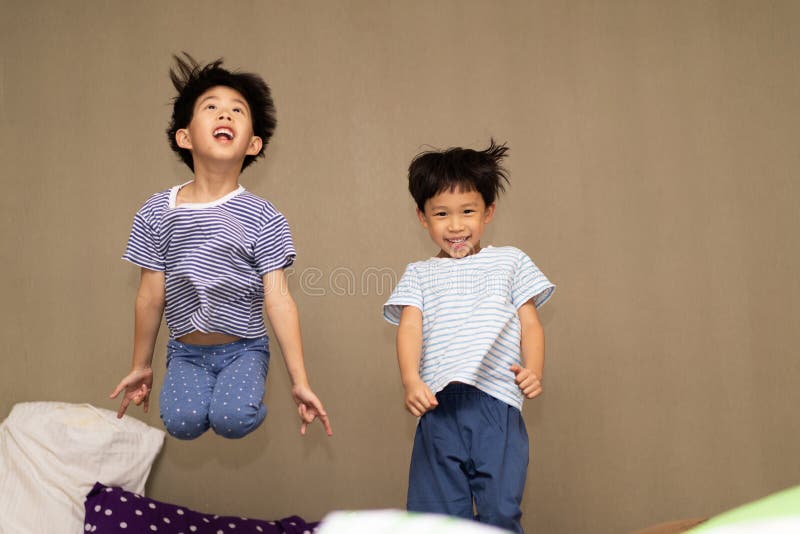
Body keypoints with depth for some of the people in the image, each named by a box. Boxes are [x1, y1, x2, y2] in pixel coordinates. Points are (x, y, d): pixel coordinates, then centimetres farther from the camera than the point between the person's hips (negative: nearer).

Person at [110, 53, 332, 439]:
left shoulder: (263, 218, -10)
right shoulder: (157, 213, -5)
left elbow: (278, 301, -11)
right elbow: (151, 297, 2)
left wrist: (300, 381, -12)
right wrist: (141, 367, 10)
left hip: (243, 348, -1)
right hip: (186, 352, 2)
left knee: (233, 419, -24)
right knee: (181, 422, -22)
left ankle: (247, 389, 9)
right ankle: (197, 388, 11)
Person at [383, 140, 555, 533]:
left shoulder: (510, 261, 15)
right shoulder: (419, 274, 16)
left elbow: (530, 324, 11)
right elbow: (410, 327, 2)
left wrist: (533, 371, -8)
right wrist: (411, 380, -16)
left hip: (497, 404, -1)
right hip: (439, 406, 1)